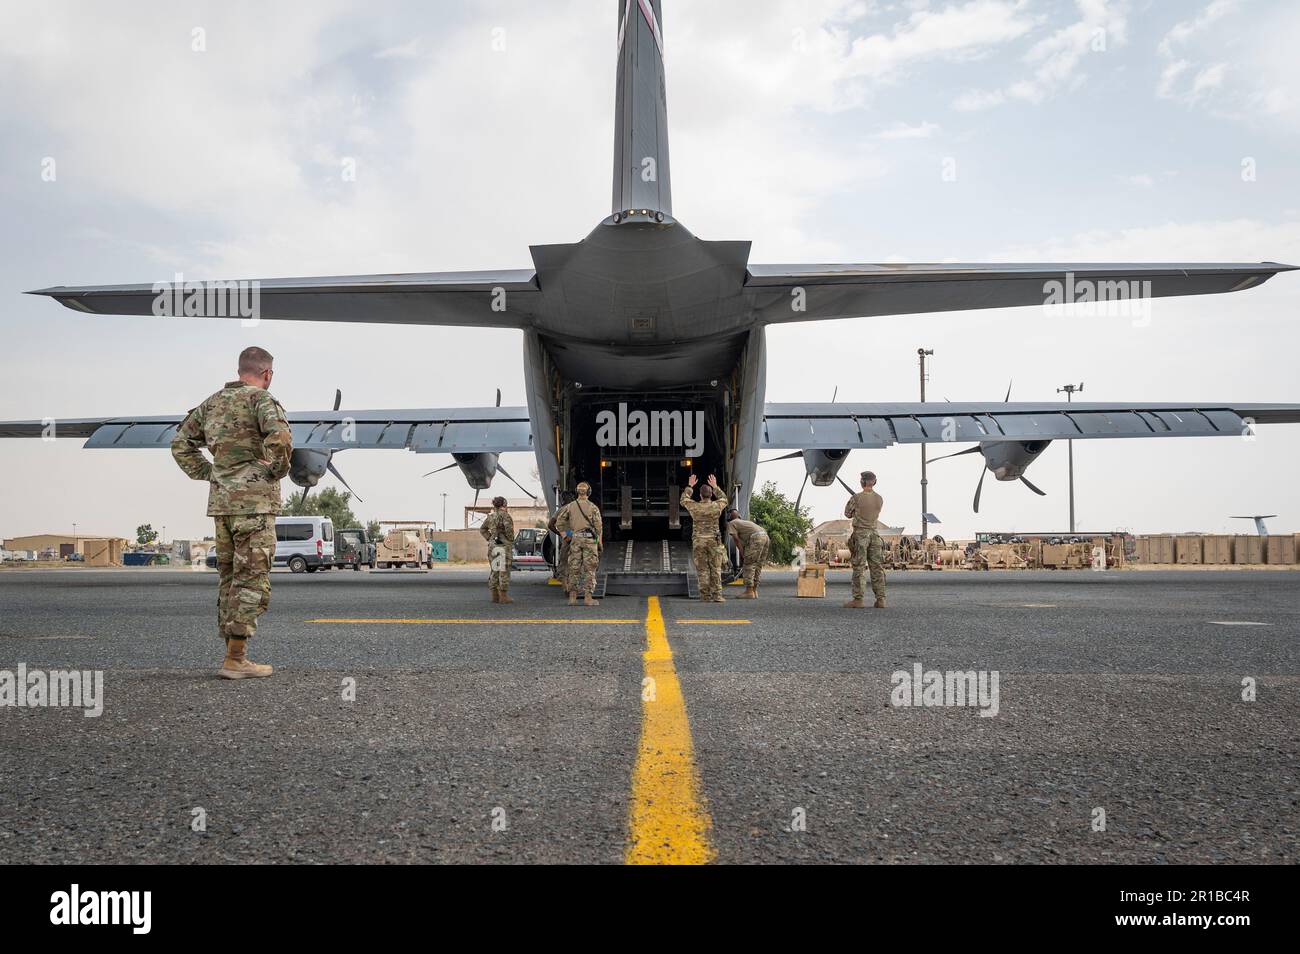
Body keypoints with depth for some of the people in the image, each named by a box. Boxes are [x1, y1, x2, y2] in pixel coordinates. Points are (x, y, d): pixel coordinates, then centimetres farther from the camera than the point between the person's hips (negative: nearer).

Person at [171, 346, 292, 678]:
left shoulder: (213, 402, 15)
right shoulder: (261, 398, -8)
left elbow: (181, 443, 21)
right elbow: (279, 435, -28)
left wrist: (208, 474, 16)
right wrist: (278, 470, -11)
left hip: (222, 501, 8)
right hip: (254, 503, -8)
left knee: (230, 580, 12)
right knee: (252, 582, -5)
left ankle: (234, 657, 16)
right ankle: (235, 660, -6)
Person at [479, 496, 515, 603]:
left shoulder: (491, 516, 13)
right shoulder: (505, 515, -9)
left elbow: (482, 529, 20)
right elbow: (508, 527, -24)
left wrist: (490, 539, 14)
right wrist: (511, 540, -11)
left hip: (492, 545, 7)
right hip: (504, 545, -7)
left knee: (494, 570, 10)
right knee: (504, 570, -4)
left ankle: (495, 596, 12)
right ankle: (503, 596, -5)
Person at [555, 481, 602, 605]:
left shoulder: (570, 506, 7)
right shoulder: (593, 507, -2)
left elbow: (558, 521, 4)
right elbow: (598, 526, -5)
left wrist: (565, 536, 10)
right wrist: (600, 544, 2)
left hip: (575, 539, 3)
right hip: (589, 539, -3)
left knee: (574, 568, 6)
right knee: (589, 569, -1)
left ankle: (572, 597, 6)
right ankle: (588, 597, -4)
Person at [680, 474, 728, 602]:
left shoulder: (694, 506, -4)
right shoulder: (716, 506, -3)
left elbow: (684, 500, 19)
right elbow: (724, 499, 22)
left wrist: (689, 486, 27)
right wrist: (715, 487, 29)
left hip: (698, 541, 0)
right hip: (713, 541, 0)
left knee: (702, 569, 3)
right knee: (716, 569, 2)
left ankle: (706, 596, 0)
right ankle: (717, 595, -5)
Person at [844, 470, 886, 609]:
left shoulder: (856, 497, -11)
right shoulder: (880, 499, 5)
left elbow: (848, 513, 3)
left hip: (860, 534, -4)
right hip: (874, 534, 5)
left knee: (859, 568, -4)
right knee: (877, 567, 5)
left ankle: (858, 600, -6)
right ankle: (880, 599, 4)